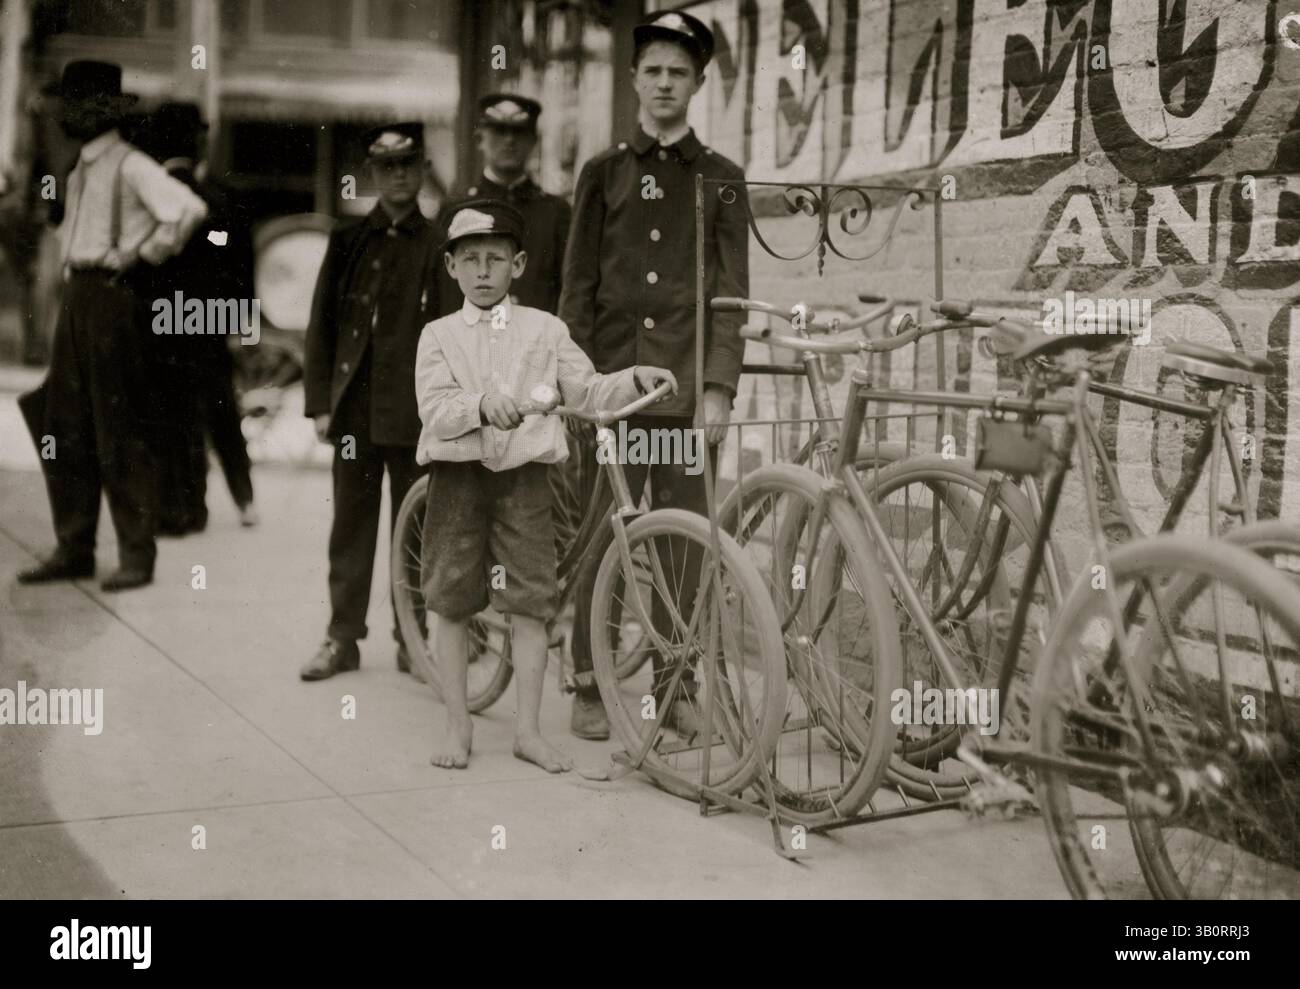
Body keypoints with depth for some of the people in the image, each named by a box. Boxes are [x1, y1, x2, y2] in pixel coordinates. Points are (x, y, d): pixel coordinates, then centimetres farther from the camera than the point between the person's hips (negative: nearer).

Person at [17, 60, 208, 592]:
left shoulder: (130, 165, -11)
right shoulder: (80, 170, 16)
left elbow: (189, 209, -25)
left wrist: (143, 256, -16)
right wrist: (73, 281, 18)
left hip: (111, 297, -9)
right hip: (76, 296, 9)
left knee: (119, 433, -5)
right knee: (65, 429, 10)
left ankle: (137, 555, 3)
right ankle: (74, 548, 18)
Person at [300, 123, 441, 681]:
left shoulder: (436, 246, 3)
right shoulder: (348, 241, 9)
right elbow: (322, 325, 9)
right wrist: (320, 402, 2)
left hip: (413, 411, -2)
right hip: (355, 406, 2)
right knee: (351, 526, 7)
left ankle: (412, 639, 16)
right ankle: (342, 638, 16)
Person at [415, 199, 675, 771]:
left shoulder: (544, 330, 6)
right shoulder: (439, 335, 4)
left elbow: (588, 392, 2)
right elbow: (434, 408, -10)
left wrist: (634, 379, -16)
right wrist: (481, 404, -29)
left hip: (523, 474, 0)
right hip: (457, 473, 0)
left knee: (531, 602, -1)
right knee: (449, 603, 4)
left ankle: (527, 729, 10)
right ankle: (457, 725, 18)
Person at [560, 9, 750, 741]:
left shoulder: (721, 178, 9)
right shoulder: (603, 173, 11)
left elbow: (731, 292, 2)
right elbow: (578, 289, 8)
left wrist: (720, 388, -9)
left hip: (687, 390, 0)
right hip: (612, 385, 0)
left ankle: (676, 687, 13)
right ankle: (591, 687, 10)